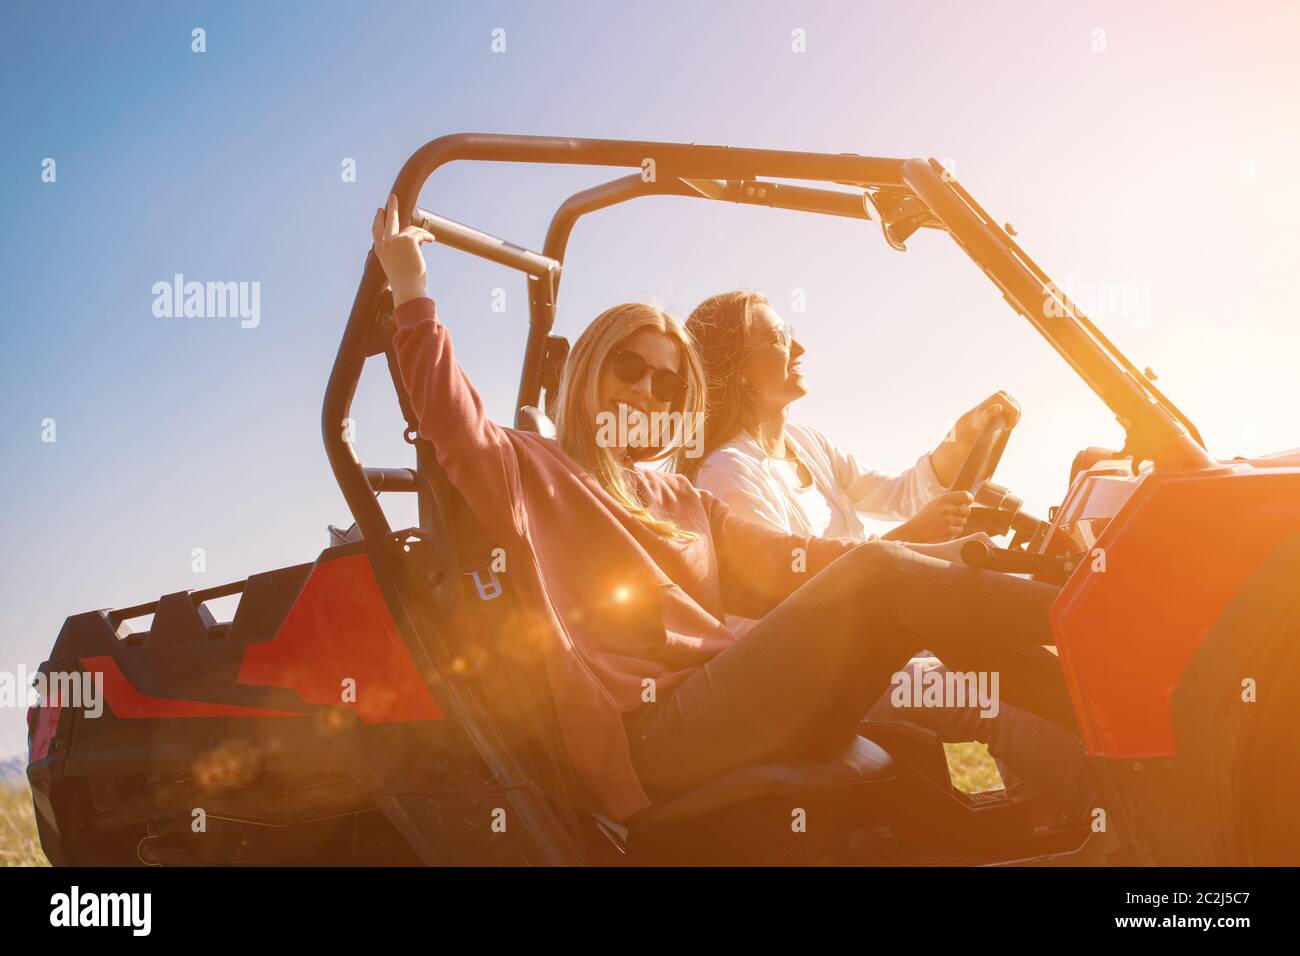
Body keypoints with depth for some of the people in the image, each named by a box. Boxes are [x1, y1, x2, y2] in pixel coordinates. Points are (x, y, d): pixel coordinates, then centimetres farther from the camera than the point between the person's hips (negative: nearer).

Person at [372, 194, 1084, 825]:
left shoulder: (681, 500, 31)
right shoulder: (532, 472, 13)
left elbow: (782, 565, 26)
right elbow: (456, 424, -7)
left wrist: (911, 541, 16)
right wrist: (412, 294, -12)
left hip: (728, 718, 7)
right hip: (651, 737, -6)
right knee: (877, 579, -22)